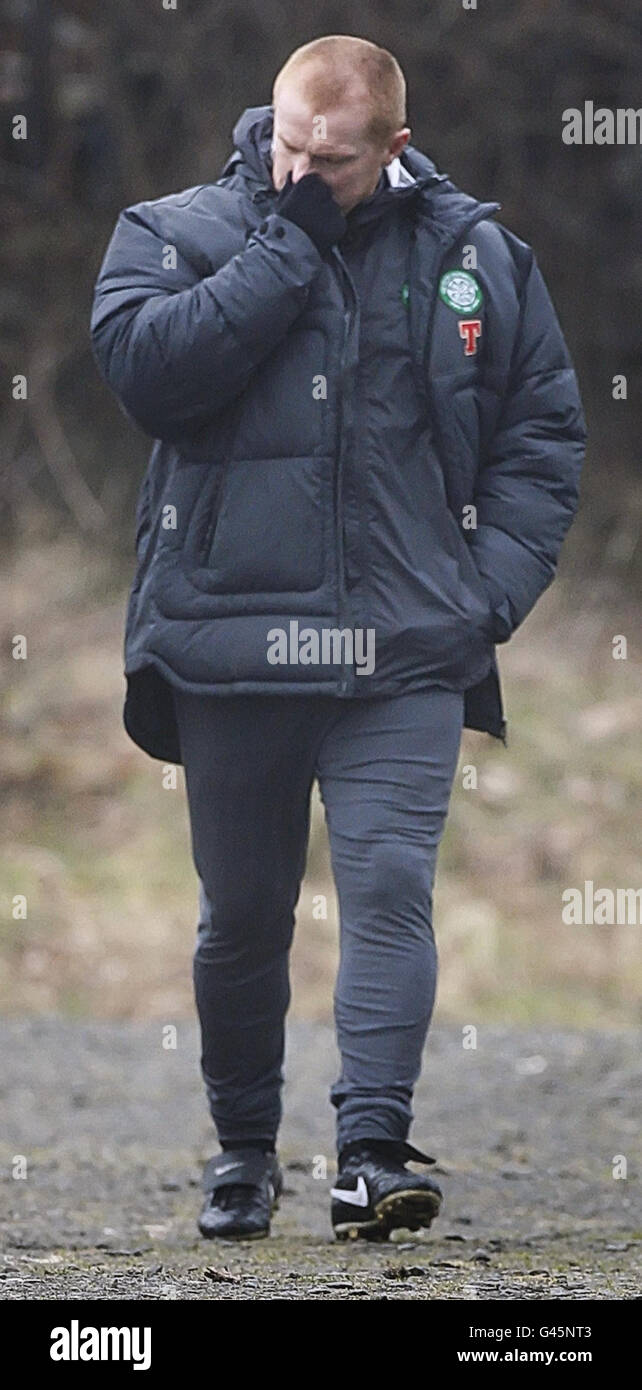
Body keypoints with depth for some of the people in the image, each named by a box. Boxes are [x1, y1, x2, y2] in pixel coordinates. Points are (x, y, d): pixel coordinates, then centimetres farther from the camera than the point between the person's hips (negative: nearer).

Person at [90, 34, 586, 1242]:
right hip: (230, 636, 0)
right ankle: (243, 1146, 24)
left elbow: (543, 432, 11)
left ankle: (372, 1151, -17)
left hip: (405, 654, 0)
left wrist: (491, 590, -1)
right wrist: (288, 247, -16)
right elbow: (147, 367, -18)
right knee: (242, 912, 9)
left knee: (389, 886, -13)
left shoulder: (477, 256, 6)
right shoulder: (178, 233, 2)